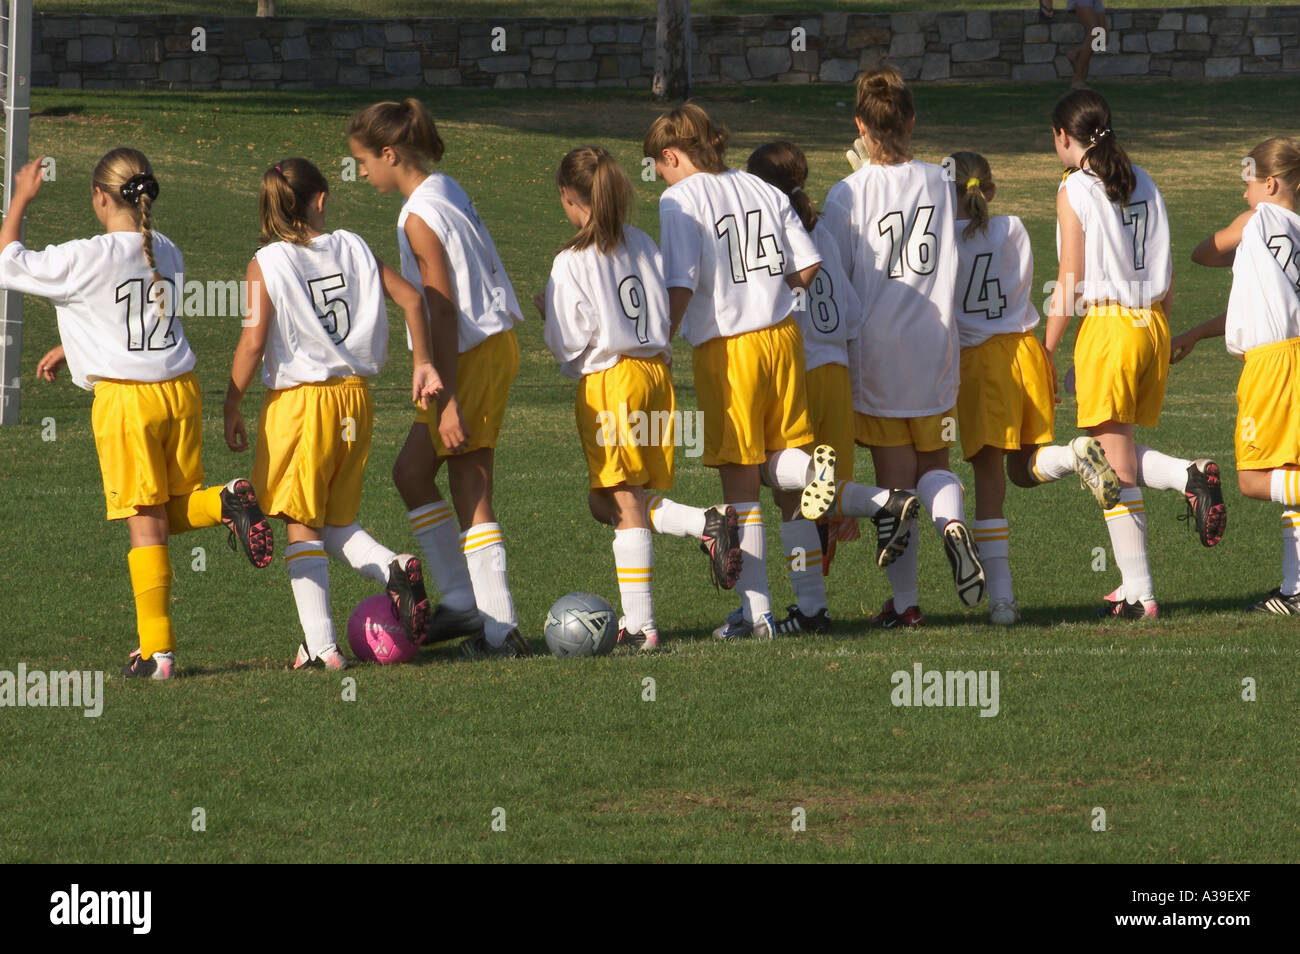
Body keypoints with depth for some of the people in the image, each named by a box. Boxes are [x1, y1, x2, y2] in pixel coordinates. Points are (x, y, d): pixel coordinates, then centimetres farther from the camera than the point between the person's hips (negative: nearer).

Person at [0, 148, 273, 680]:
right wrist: (68, 350, 29)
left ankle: (157, 650, -1)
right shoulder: (168, 255, 8)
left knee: (146, 524, -3)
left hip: (125, 397, -5)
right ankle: (226, 502, -15)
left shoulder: (85, 260, -12)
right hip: (179, 389, 5)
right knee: (176, 511, 17)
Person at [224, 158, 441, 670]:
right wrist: (423, 363, 11)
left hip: (297, 400, -4)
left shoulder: (267, 264, -9)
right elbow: (411, 297, 1)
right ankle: (394, 567, -11)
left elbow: (253, 343, -12)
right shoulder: (353, 248, 3)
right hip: (354, 396, 4)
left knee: (301, 527, 2)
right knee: (337, 522, 18)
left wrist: (231, 407, -2)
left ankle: (320, 645, -4)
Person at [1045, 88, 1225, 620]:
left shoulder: (1075, 190, -6)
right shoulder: (1143, 184, 12)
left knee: (1116, 466, -2)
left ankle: (1139, 594, -4)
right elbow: (1166, 278, 14)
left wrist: (1046, 353, -2)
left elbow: (1071, 283, -8)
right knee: (1121, 457, 19)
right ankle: (1190, 477, -7)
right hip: (1153, 324, 7)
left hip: (1107, 325, -7)